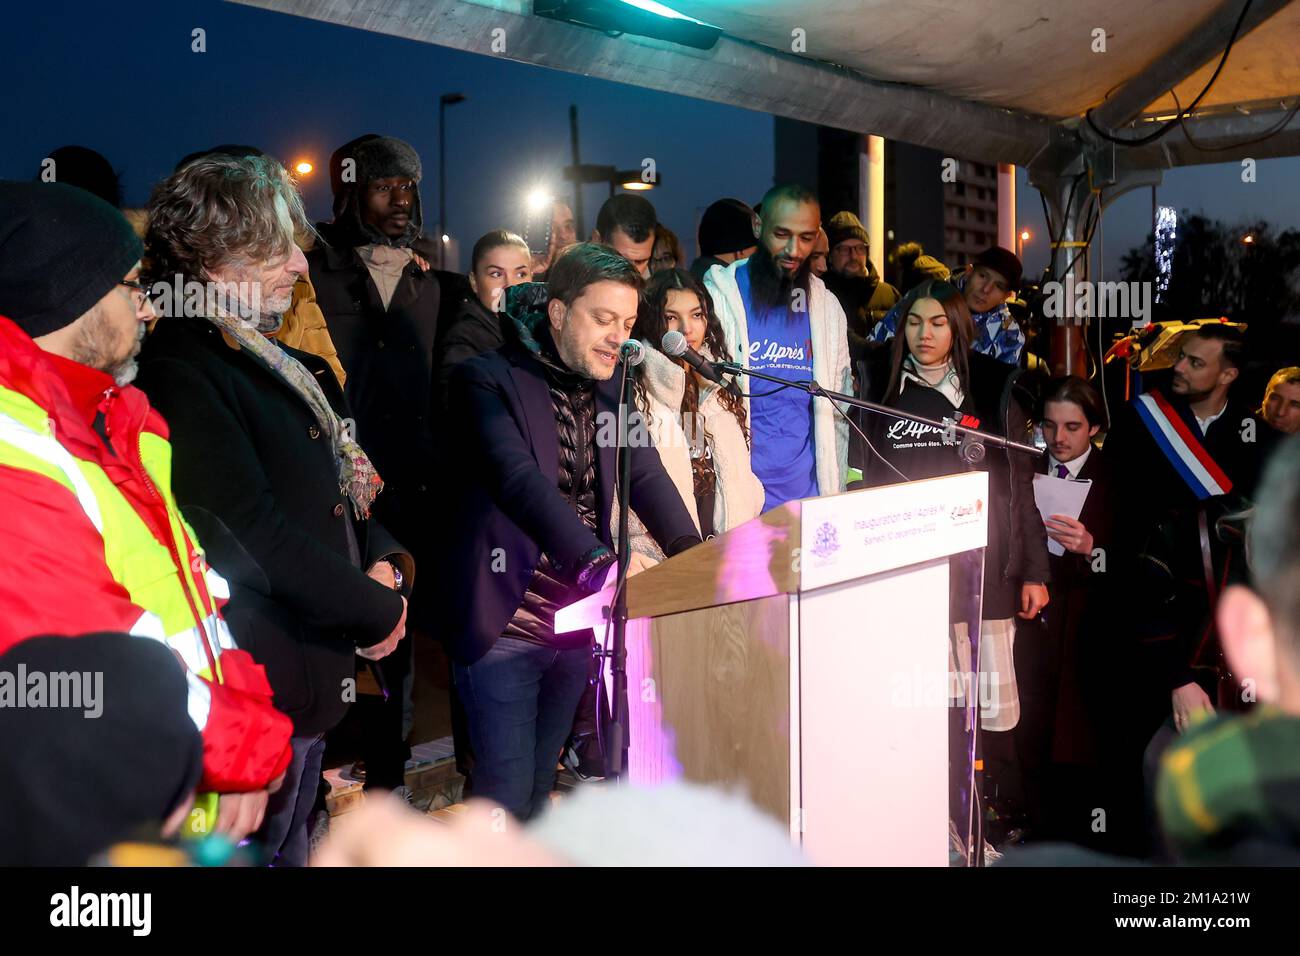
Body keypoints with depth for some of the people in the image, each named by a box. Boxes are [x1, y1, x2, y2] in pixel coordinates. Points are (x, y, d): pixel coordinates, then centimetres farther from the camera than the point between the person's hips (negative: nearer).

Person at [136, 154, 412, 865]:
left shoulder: (284, 365, 12)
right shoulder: (181, 373, -18)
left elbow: (345, 483, 19)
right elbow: (255, 533, -23)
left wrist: (386, 562, -1)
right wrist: (377, 612, -13)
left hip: (312, 671, 9)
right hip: (259, 675, -9)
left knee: (292, 842, 21)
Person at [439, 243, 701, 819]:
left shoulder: (610, 390, 10)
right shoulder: (487, 379, -12)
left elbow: (646, 475, 1)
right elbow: (517, 478, -27)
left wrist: (690, 553, -17)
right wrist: (597, 557, -40)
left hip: (579, 623, 6)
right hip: (505, 624, -6)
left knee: (540, 788, 17)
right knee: (506, 798, -1)